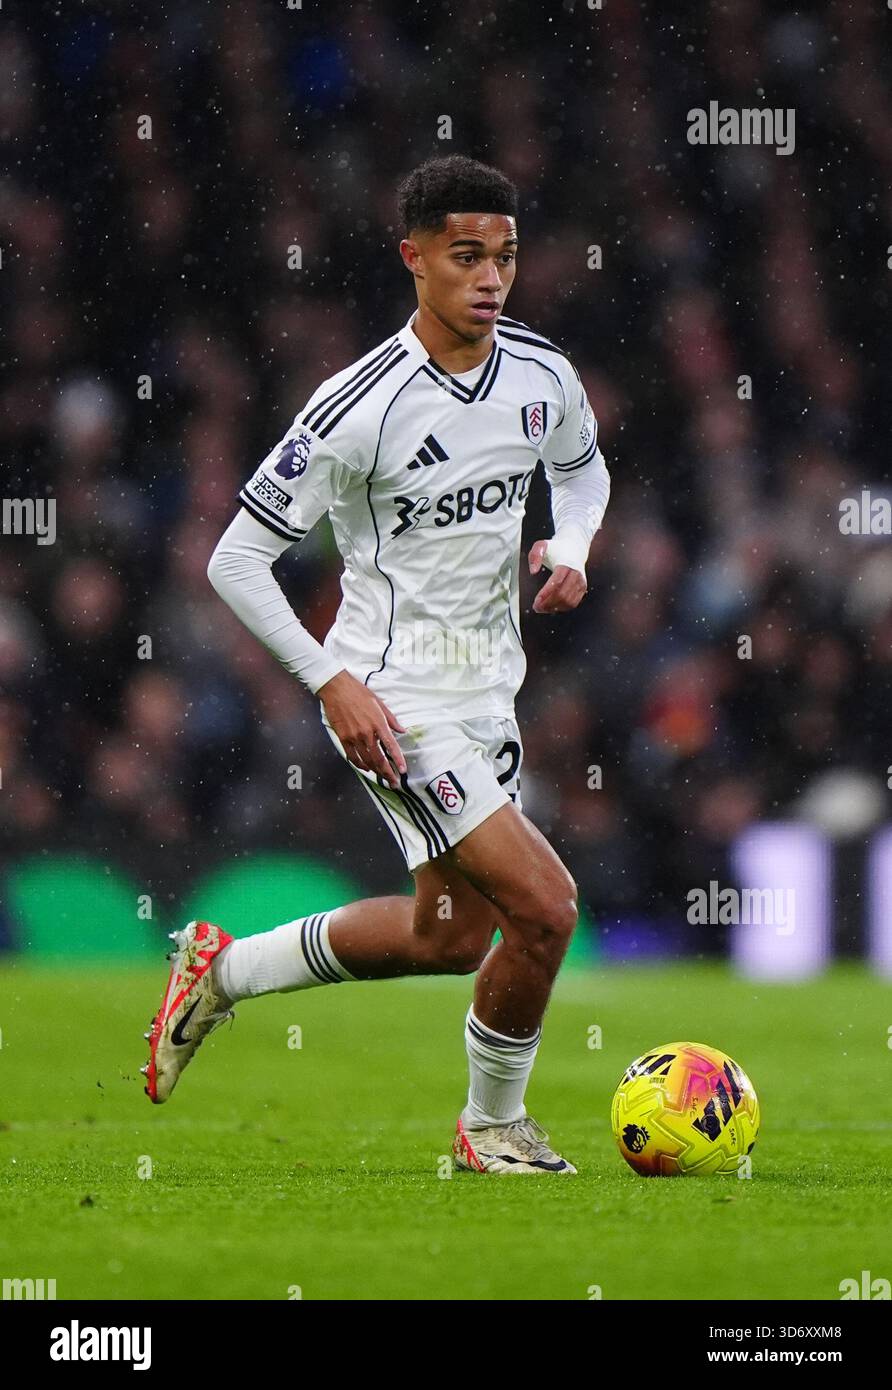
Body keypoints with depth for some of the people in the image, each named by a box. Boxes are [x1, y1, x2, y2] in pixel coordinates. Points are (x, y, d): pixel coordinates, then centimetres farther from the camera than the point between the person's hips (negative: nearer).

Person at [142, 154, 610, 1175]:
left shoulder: (543, 374, -1)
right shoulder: (361, 408, -20)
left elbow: (583, 470, 23)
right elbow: (236, 560, -14)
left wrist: (570, 548, 0)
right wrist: (332, 682, -21)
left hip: (486, 697, 8)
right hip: (394, 706, -8)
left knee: (451, 936, 18)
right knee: (543, 907, -16)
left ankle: (221, 970, 37)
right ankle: (495, 1124, 7)